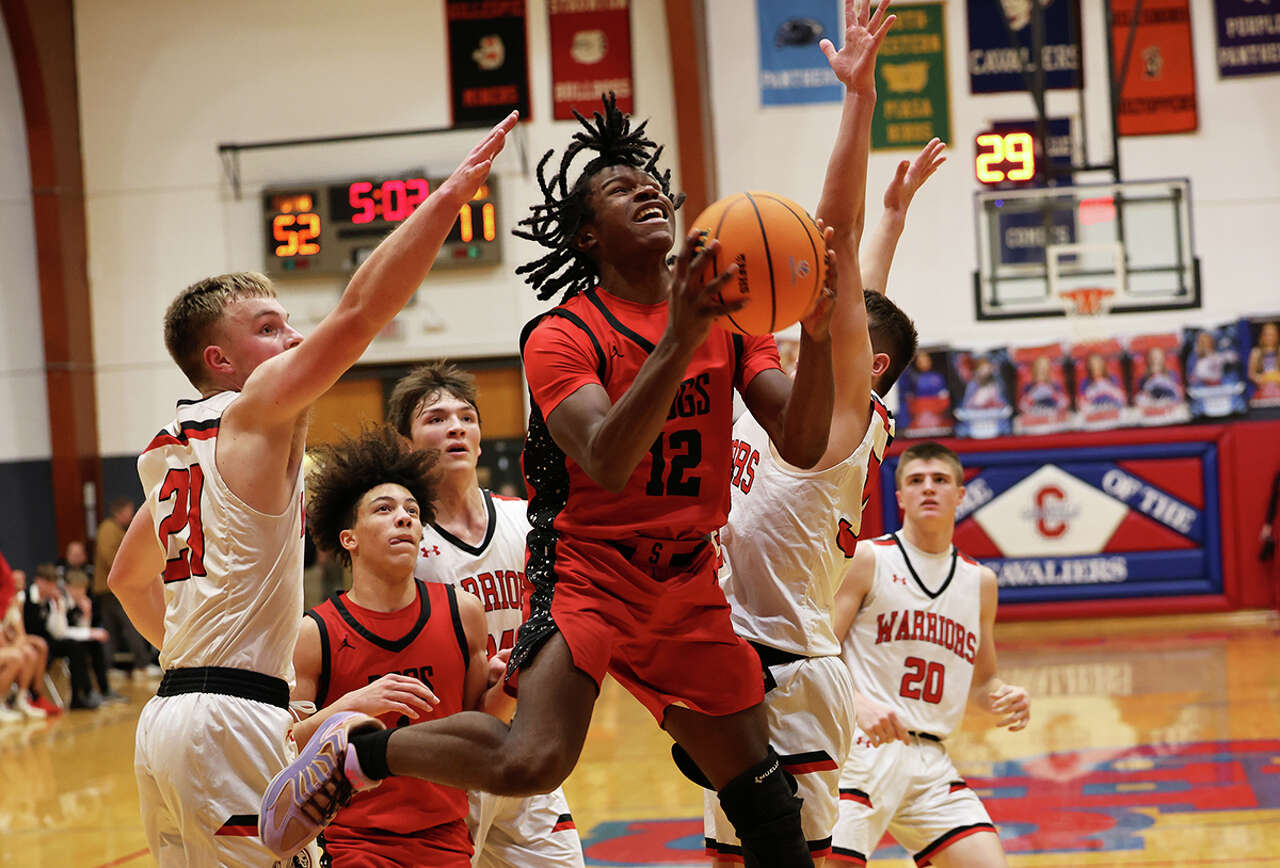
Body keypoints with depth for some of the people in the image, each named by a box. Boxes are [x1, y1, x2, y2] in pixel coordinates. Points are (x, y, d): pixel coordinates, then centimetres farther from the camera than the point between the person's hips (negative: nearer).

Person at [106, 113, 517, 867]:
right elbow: (357, 315, -17)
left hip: (170, 714, 9)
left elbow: (129, 577, 33)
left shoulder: (170, 450, 19)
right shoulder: (256, 412, -5)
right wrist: (453, 192, -19)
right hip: (235, 718, -9)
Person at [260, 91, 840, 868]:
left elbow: (804, 447, -6)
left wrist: (817, 336, -23)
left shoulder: (728, 317, 4)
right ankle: (356, 753, -4)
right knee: (532, 762, -28)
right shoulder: (562, 336, -11)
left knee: (769, 805, 6)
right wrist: (680, 338, -37)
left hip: (688, 586, 6)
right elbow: (607, 462, -29)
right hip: (588, 568, -5)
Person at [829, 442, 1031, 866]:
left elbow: (982, 679, 26)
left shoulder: (980, 581, 16)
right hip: (862, 750, -5)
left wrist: (1006, 698, 2)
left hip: (931, 760, 5)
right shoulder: (865, 560, 0)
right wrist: (861, 705, -23)